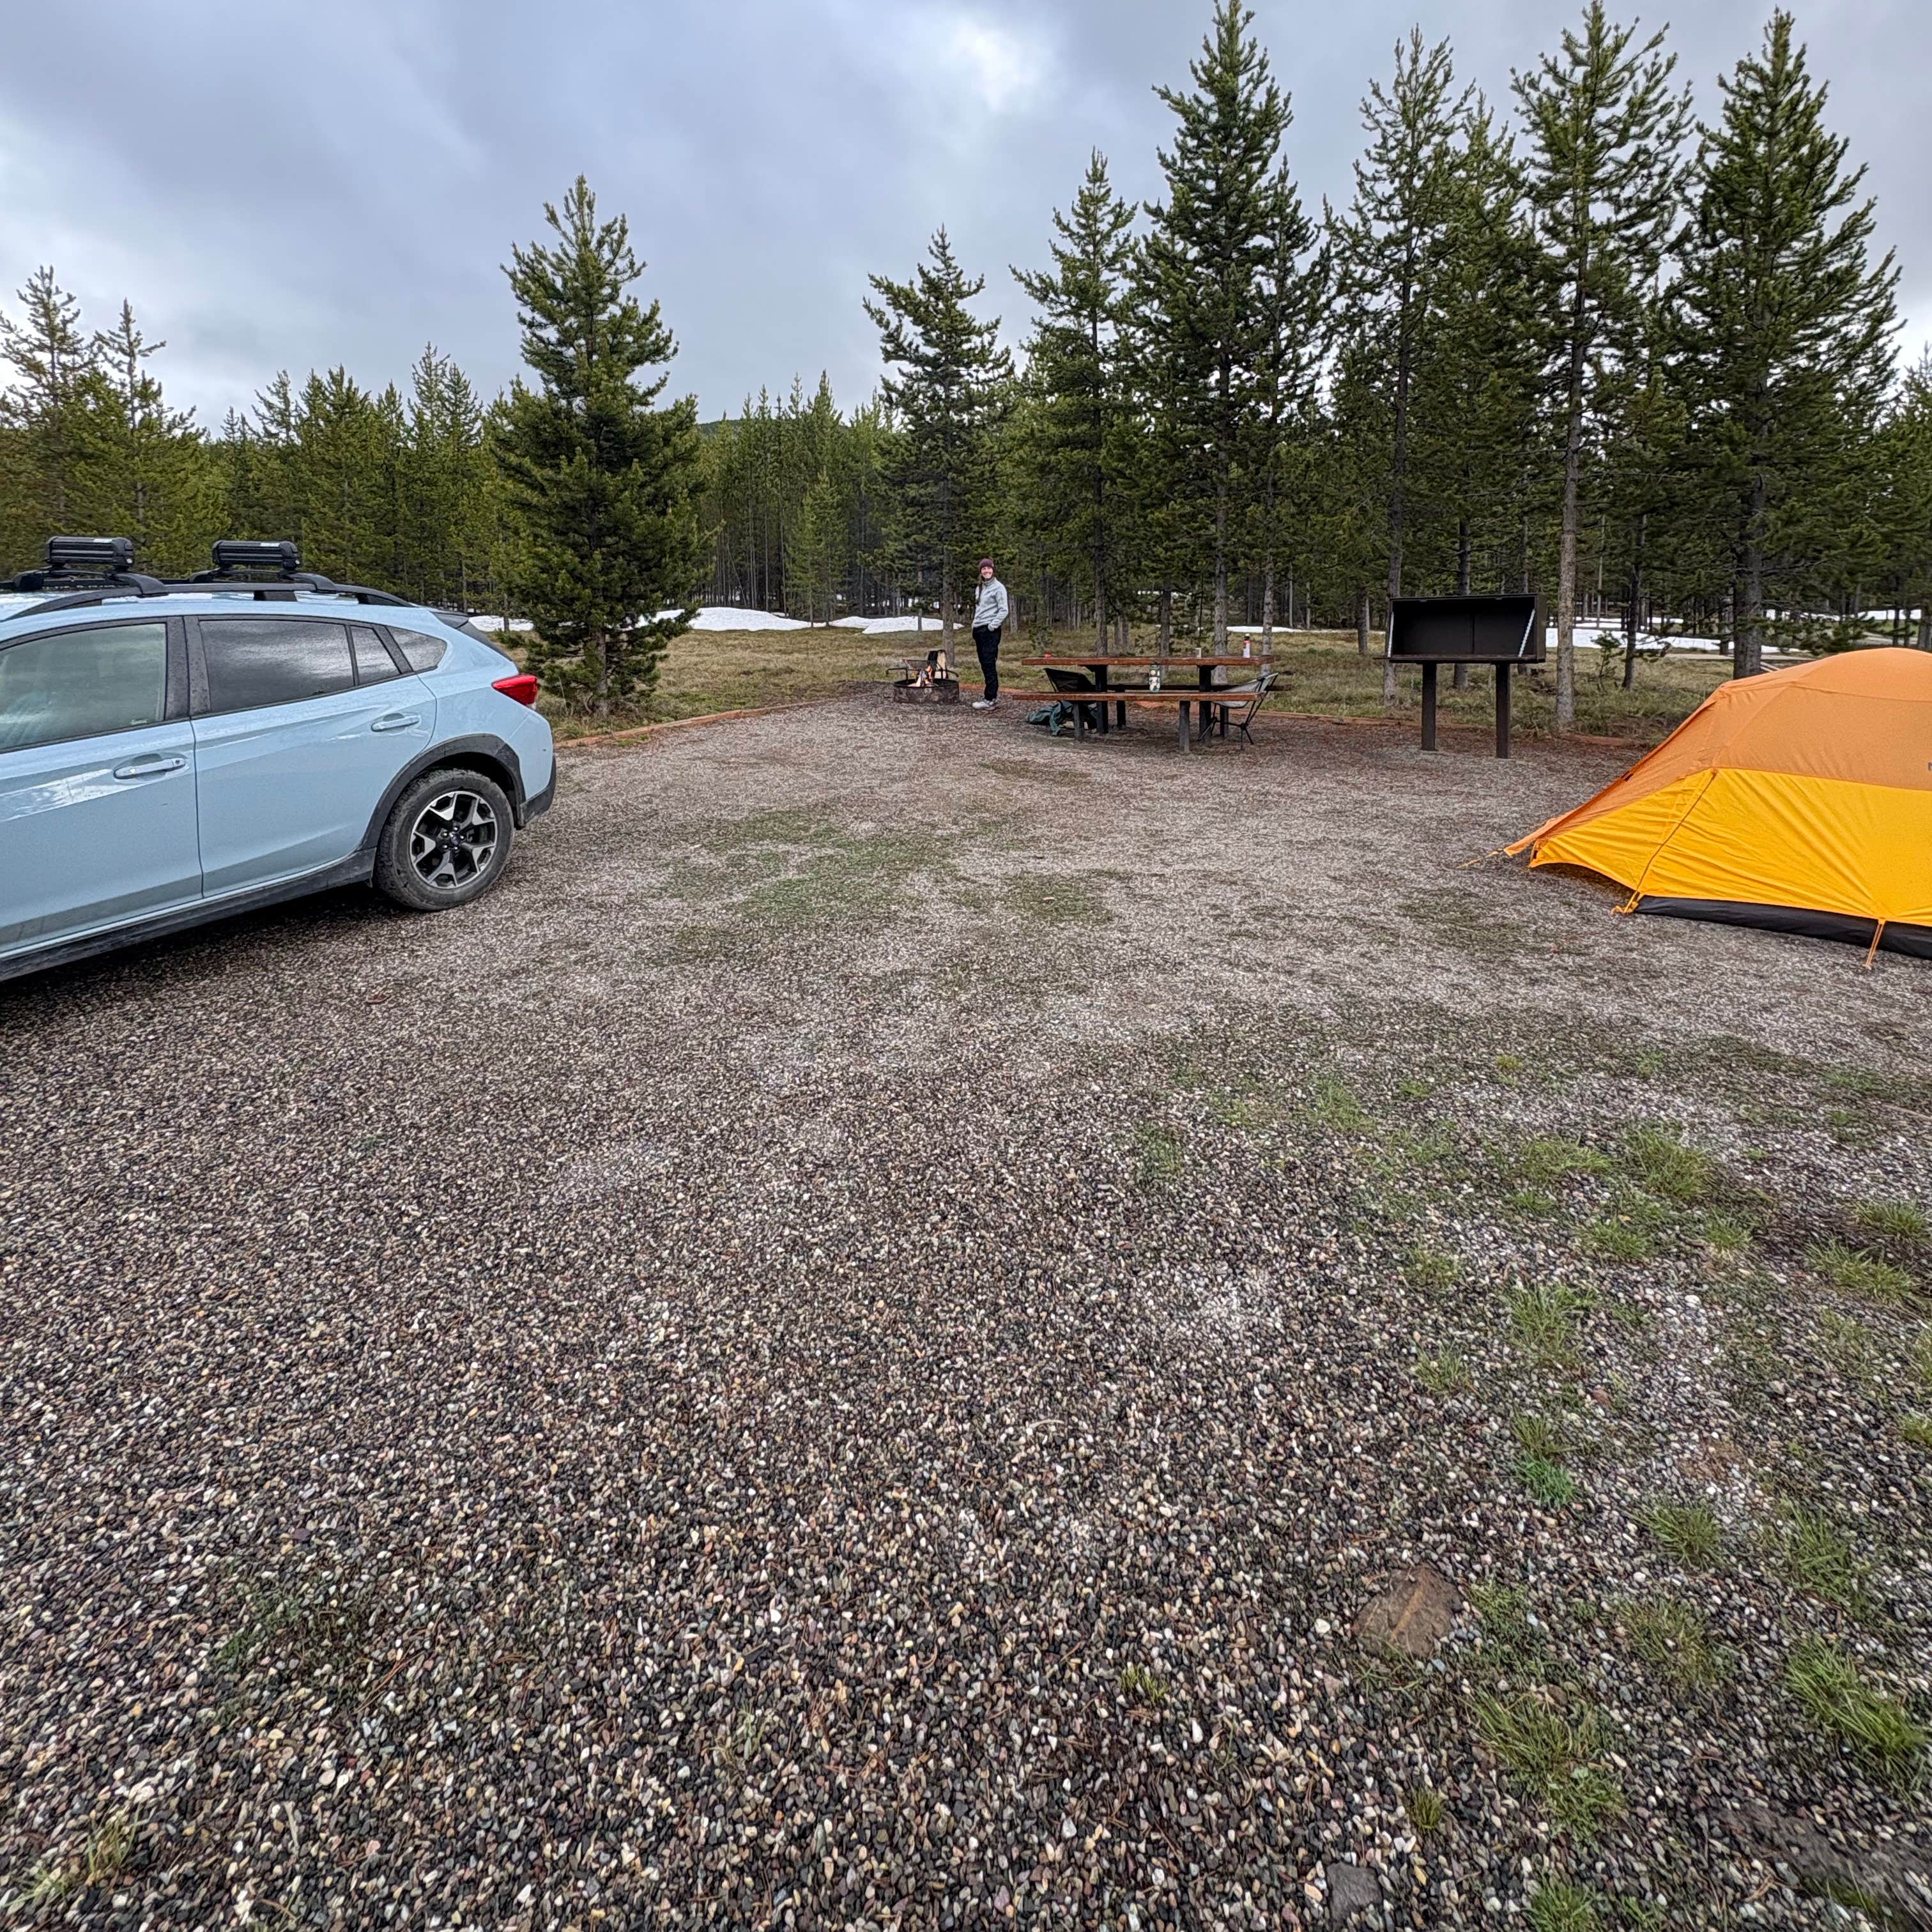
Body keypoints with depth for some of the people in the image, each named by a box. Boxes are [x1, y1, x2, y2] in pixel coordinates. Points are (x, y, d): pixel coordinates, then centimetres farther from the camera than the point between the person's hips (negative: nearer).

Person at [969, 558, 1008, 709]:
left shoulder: (998, 587, -4)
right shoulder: (980, 588, 18)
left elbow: (1003, 611, -10)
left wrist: (992, 626, -15)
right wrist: (975, 631, 15)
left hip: (990, 630, -8)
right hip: (978, 629, 8)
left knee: (989, 664, -10)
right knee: (985, 665, 8)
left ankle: (990, 700, -10)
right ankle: (994, 696, 15)